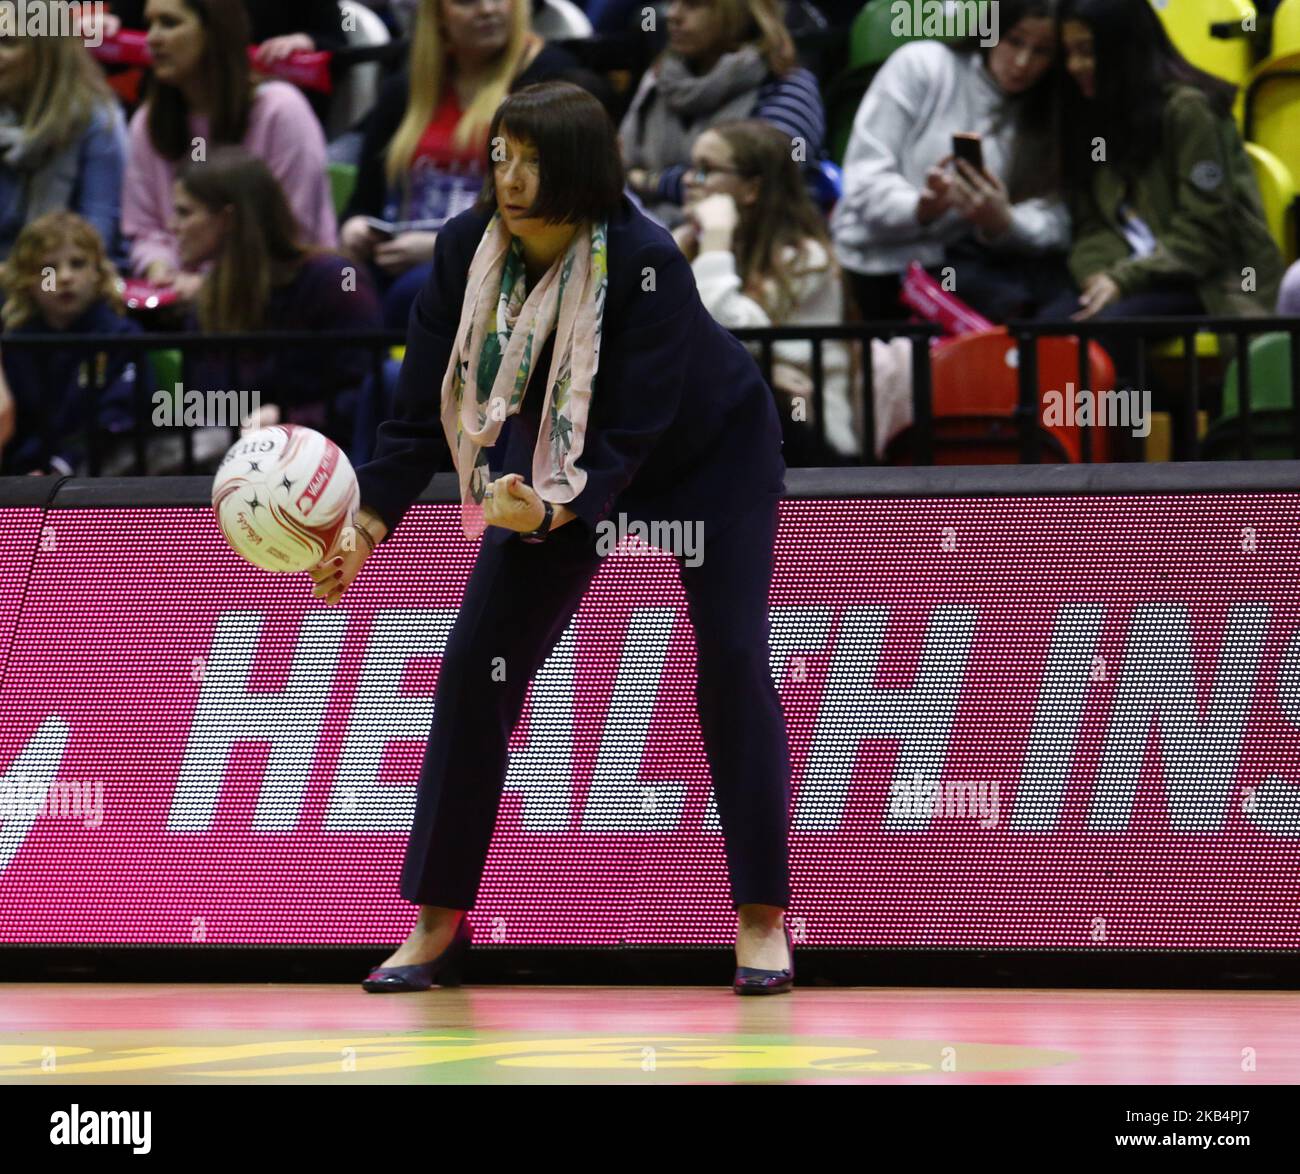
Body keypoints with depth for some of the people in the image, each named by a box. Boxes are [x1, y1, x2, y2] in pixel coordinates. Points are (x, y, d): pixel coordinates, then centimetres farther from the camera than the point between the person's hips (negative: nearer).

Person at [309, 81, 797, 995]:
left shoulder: (647, 261, -35)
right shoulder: (467, 250, -22)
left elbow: (630, 436, -37)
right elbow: (422, 412, -20)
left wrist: (551, 512, -53)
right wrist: (367, 528, -32)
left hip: (711, 452, -4)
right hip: (554, 457, 4)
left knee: (732, 659, -16)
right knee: (475, 660, -6)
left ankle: (763, 919, -7)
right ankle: (440, 920, 1)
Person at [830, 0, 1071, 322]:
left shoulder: (1053, 112, 7)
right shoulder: (919, 66, -4)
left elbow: (1055, 222, -7)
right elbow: (865, 180, -10)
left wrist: (1002, 223, -29)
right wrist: (921, 208, -31)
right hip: (890, 261, -5)